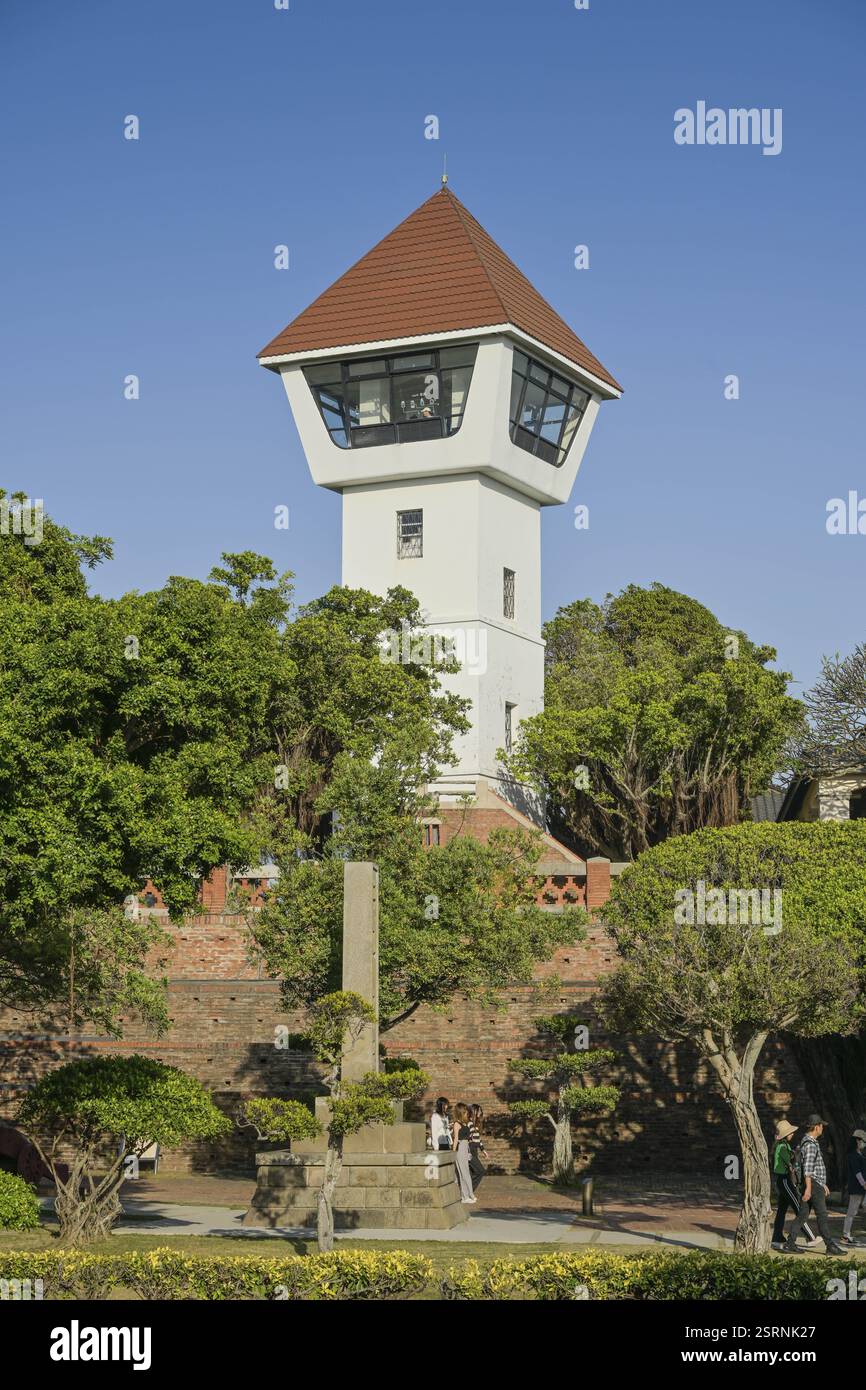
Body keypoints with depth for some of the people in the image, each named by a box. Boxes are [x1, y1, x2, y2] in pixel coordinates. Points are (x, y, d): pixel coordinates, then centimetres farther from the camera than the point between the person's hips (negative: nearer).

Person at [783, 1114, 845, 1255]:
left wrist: (823, 1184, 28)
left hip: (814, 1184, 10)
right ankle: (831, 1246, -2)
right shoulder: (810, 1144, -15)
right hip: (813, 1184, -10)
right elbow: (807, 1168, -22)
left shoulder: (812, 1143, 19)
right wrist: (808, 1188, -26)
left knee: (802, 1214, 7)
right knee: (822, 1216, -5)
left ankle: (789, 1244, 4)